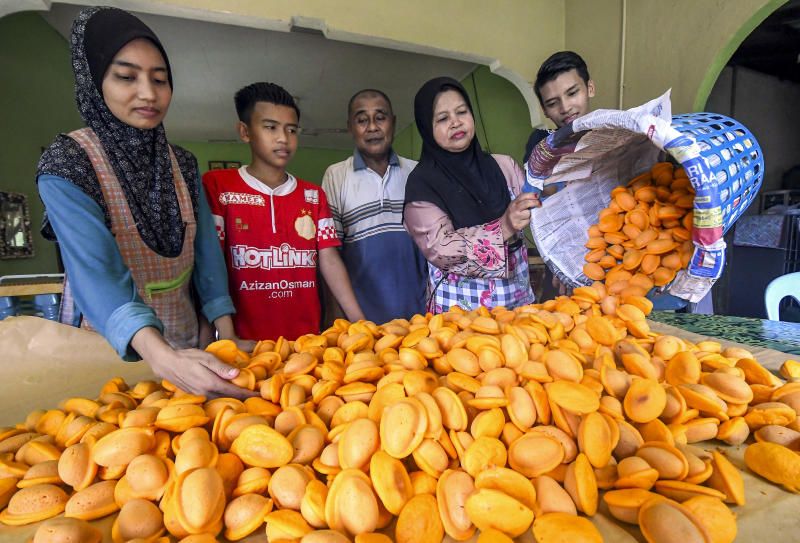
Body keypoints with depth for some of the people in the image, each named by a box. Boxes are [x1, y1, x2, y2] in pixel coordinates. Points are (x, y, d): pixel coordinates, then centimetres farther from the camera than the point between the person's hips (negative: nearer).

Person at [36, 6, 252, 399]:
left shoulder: (182, 164, -1)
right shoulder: (66, 164, -17)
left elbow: (206, 252, -4)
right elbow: (95, 273, -30)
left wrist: (227, 337, -14)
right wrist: (162, 356, -47)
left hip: (181, 338, 5)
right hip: (107, 343, -4)